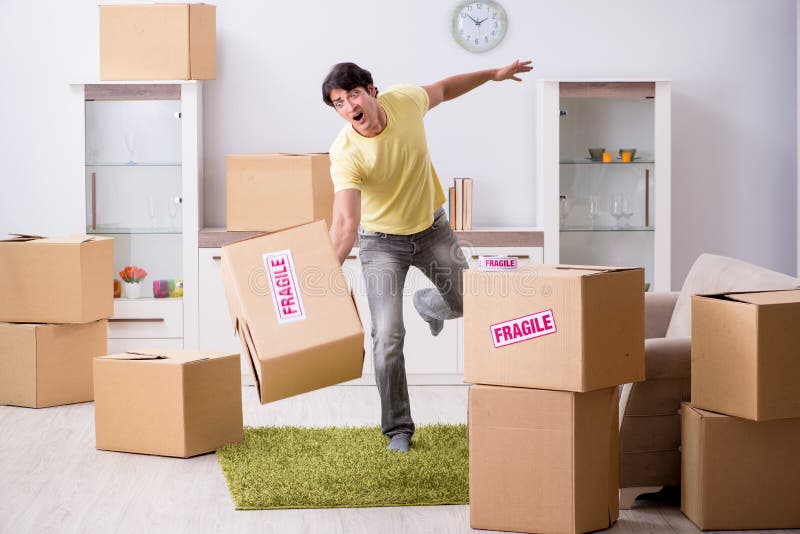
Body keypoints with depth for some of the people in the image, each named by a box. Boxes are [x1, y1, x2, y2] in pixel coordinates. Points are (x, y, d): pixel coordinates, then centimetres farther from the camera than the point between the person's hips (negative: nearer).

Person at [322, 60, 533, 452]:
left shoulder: (404, 101, -19)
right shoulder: (345, 154, -29)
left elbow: (443, 89, 5)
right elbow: (345, 222, -36)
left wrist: (493, 75, 12)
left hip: (431, 228, 4)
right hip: (382, 242, -4)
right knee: (388, 337, -12)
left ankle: (427, 304, 47)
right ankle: (397, 429, 5)